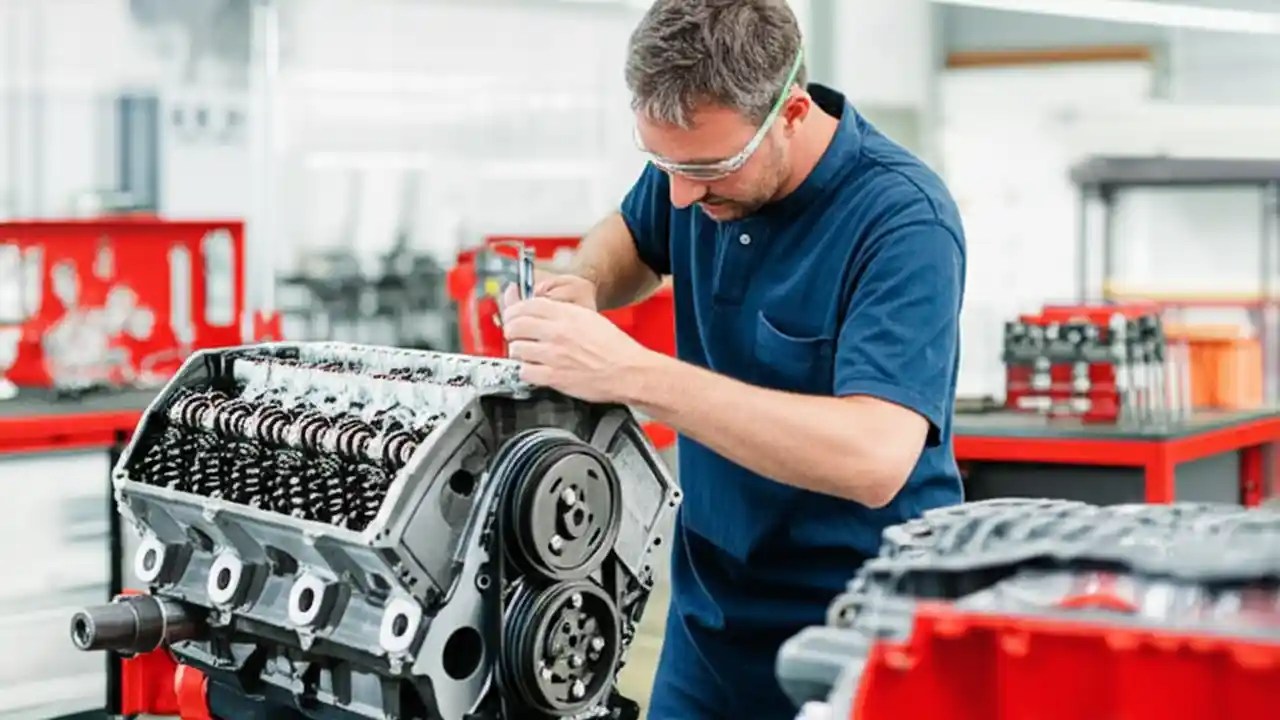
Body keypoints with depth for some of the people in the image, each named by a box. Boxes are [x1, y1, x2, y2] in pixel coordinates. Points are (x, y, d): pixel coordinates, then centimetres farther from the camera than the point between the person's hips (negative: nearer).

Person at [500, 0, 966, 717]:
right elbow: (634, 236, 17)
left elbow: (874, 457, -37)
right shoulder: (698, 147, -6)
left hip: (856, 629, -6)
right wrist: (582, 287, -8)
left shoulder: (904, 221, -25)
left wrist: (633, 373, -39)